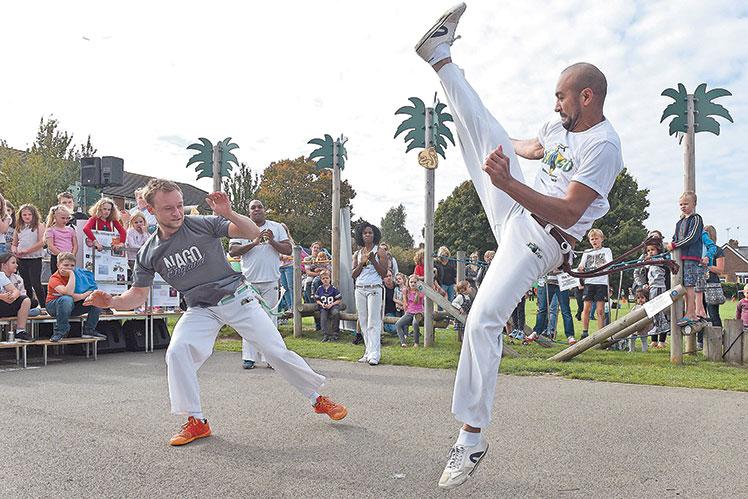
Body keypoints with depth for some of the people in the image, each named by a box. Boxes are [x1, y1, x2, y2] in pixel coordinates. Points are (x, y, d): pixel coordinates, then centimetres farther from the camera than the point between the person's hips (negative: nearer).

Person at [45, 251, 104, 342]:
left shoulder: (75, 275, -2)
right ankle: (60, 331, -26)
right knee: (67, 299, -40)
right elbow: (68, 292, -39)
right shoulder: (54, 279, -19)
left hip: (73, 306, 6)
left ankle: (89, 330, -3)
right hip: (53, 306, -6)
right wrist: (72, 274, -33)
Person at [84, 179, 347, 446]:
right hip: (200, 310, 3)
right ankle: (196, 421, -7)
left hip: (237, 297, -2)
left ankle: (318, 399, 15)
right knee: (176, 353, -23)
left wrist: (228, 214, -37)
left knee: (277, 352, -4)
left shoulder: (203, 224, -14)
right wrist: (111, 302, -15)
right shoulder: (148, 253, -3)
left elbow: (254, 233, -18)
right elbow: (138, 294, 5)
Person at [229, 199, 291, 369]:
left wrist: (272, 241, -10)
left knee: (270, 318, 1)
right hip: (249, 280, 0)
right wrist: (254, 243, -14)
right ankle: (249, 357, 8)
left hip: (270, 280, 0)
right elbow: (232, 251, -4)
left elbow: (288, 249, 5)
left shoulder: (276, 227, 11)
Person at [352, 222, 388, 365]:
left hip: (374, 289, -5)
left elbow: (384, 273, -5)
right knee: (363, 322, 6)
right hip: (360, 289, 5)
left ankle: (374, 354, -10)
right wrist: (362, 263, -6)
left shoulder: (380, 252, 1)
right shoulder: (357, 253, 13)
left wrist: (373, 260, -14)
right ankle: (368, 352, 12)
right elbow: (353, 275, 9)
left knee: (373, 322, -9)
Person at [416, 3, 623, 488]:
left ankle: (472, 438, -9)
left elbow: (567, 214, -28)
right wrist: (501, 145, 48)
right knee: (481, 121, 5)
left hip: (539, 239, -8)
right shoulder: (561, 126, 9)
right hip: (516, 209, 9)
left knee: (483, 321, -20)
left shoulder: (603, 145, -18)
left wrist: (508, 183, -38)